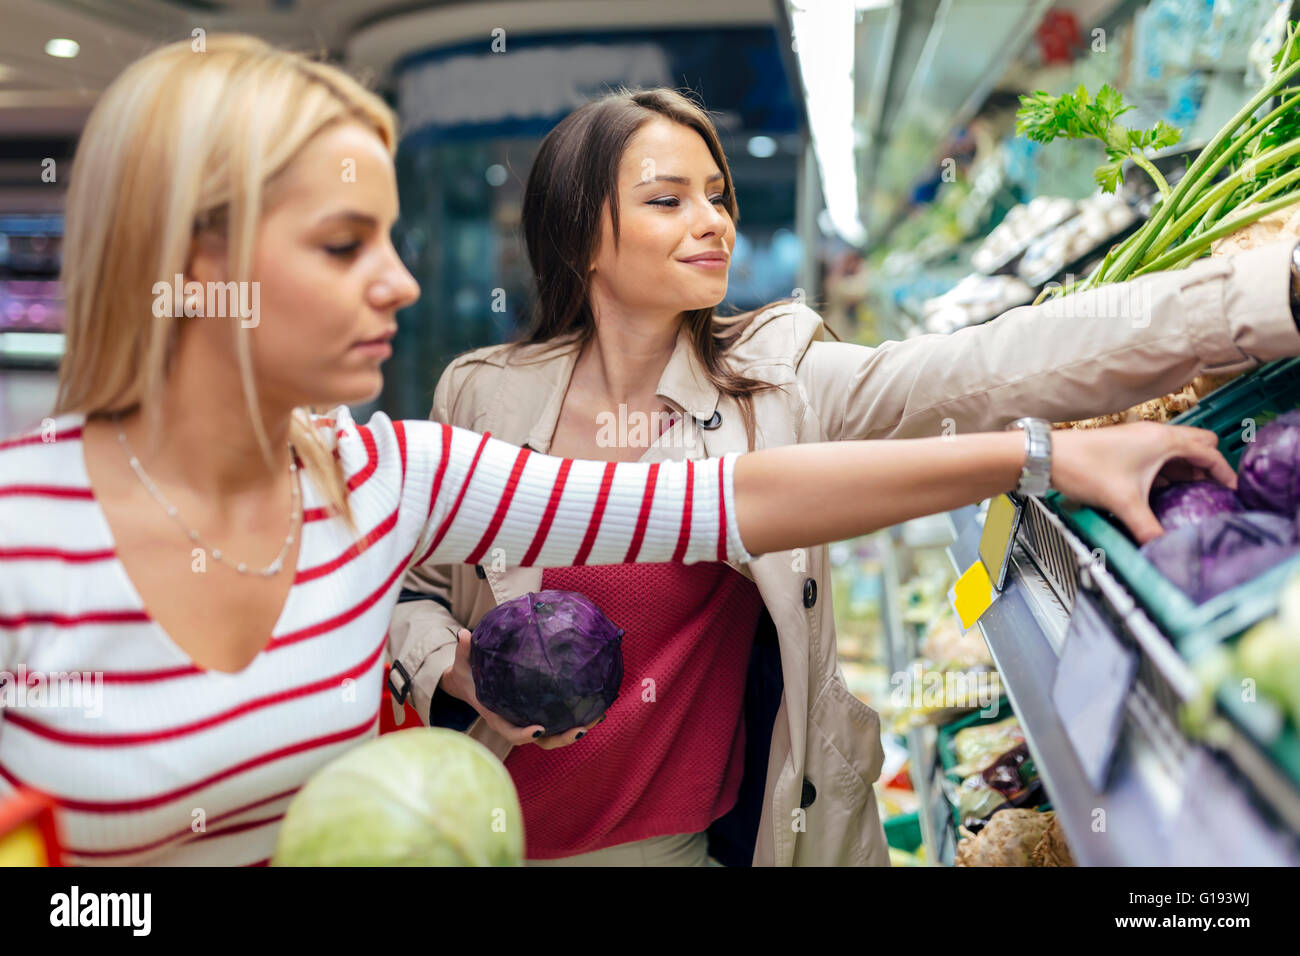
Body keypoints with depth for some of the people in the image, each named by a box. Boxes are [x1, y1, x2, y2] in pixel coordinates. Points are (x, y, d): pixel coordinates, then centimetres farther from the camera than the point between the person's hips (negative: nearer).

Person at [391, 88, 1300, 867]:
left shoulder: (778, 385, -10)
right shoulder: (483, 398, -8)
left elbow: (1000, 365, -24)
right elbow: (411, 593, 4)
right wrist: (457, 674, -17)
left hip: (700, 831, 0)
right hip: (517, 827, 1)